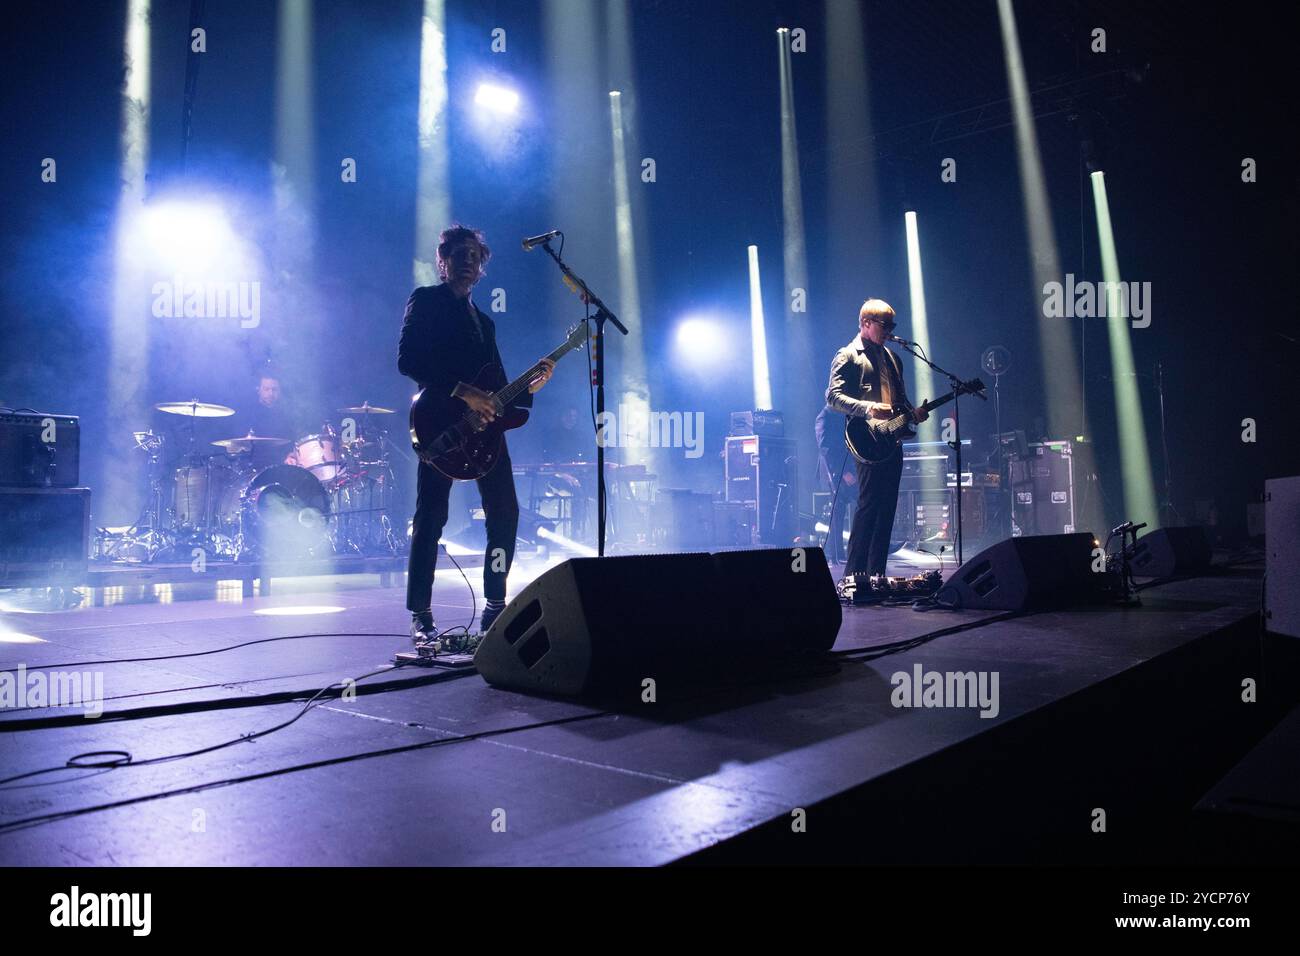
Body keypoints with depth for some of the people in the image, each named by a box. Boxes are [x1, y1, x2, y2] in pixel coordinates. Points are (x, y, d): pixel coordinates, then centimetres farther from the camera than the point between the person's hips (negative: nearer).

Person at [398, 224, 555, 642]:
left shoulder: (482, 320, 24)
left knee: (505, 512, 3)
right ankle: (421, 617, 1)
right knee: (431, 517, -6)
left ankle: (495, 606, 13)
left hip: (482, 423, 7)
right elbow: (407, 360, -11)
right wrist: (463, 392, -18)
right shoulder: (425, 301, 4)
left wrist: (529, 387, 1)